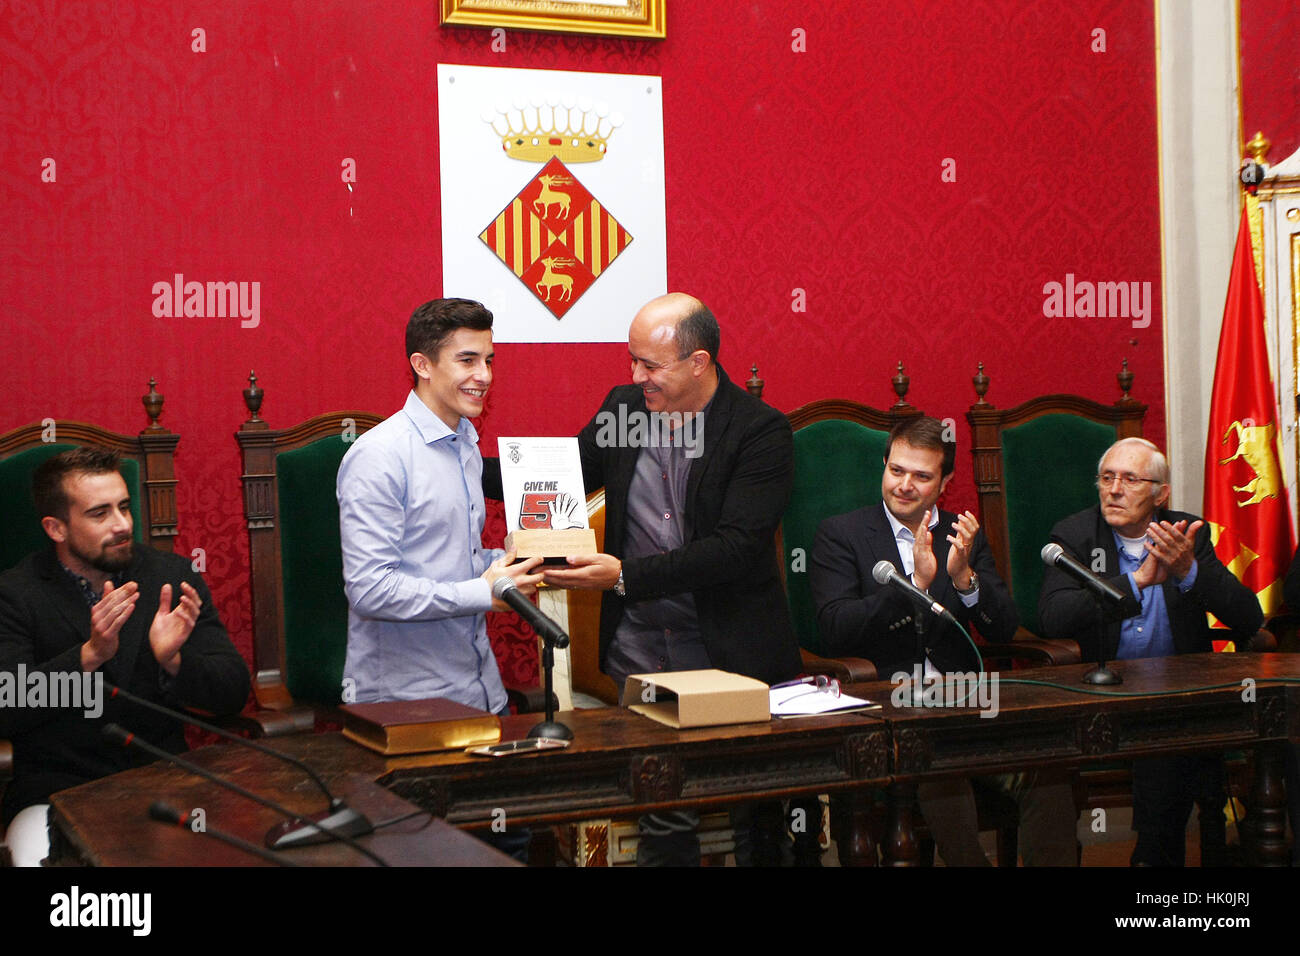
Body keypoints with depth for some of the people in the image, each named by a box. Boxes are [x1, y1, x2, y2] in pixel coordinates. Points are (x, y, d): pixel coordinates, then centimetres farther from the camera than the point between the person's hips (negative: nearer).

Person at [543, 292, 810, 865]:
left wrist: (625, 576, -24)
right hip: (643, 657, 4)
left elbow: (736, 549, -20)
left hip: (733, 655, -3)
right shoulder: (623, 407, 5)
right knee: (663, 820, 6)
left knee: (760, 823, 7)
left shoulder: (761, 432, -11)